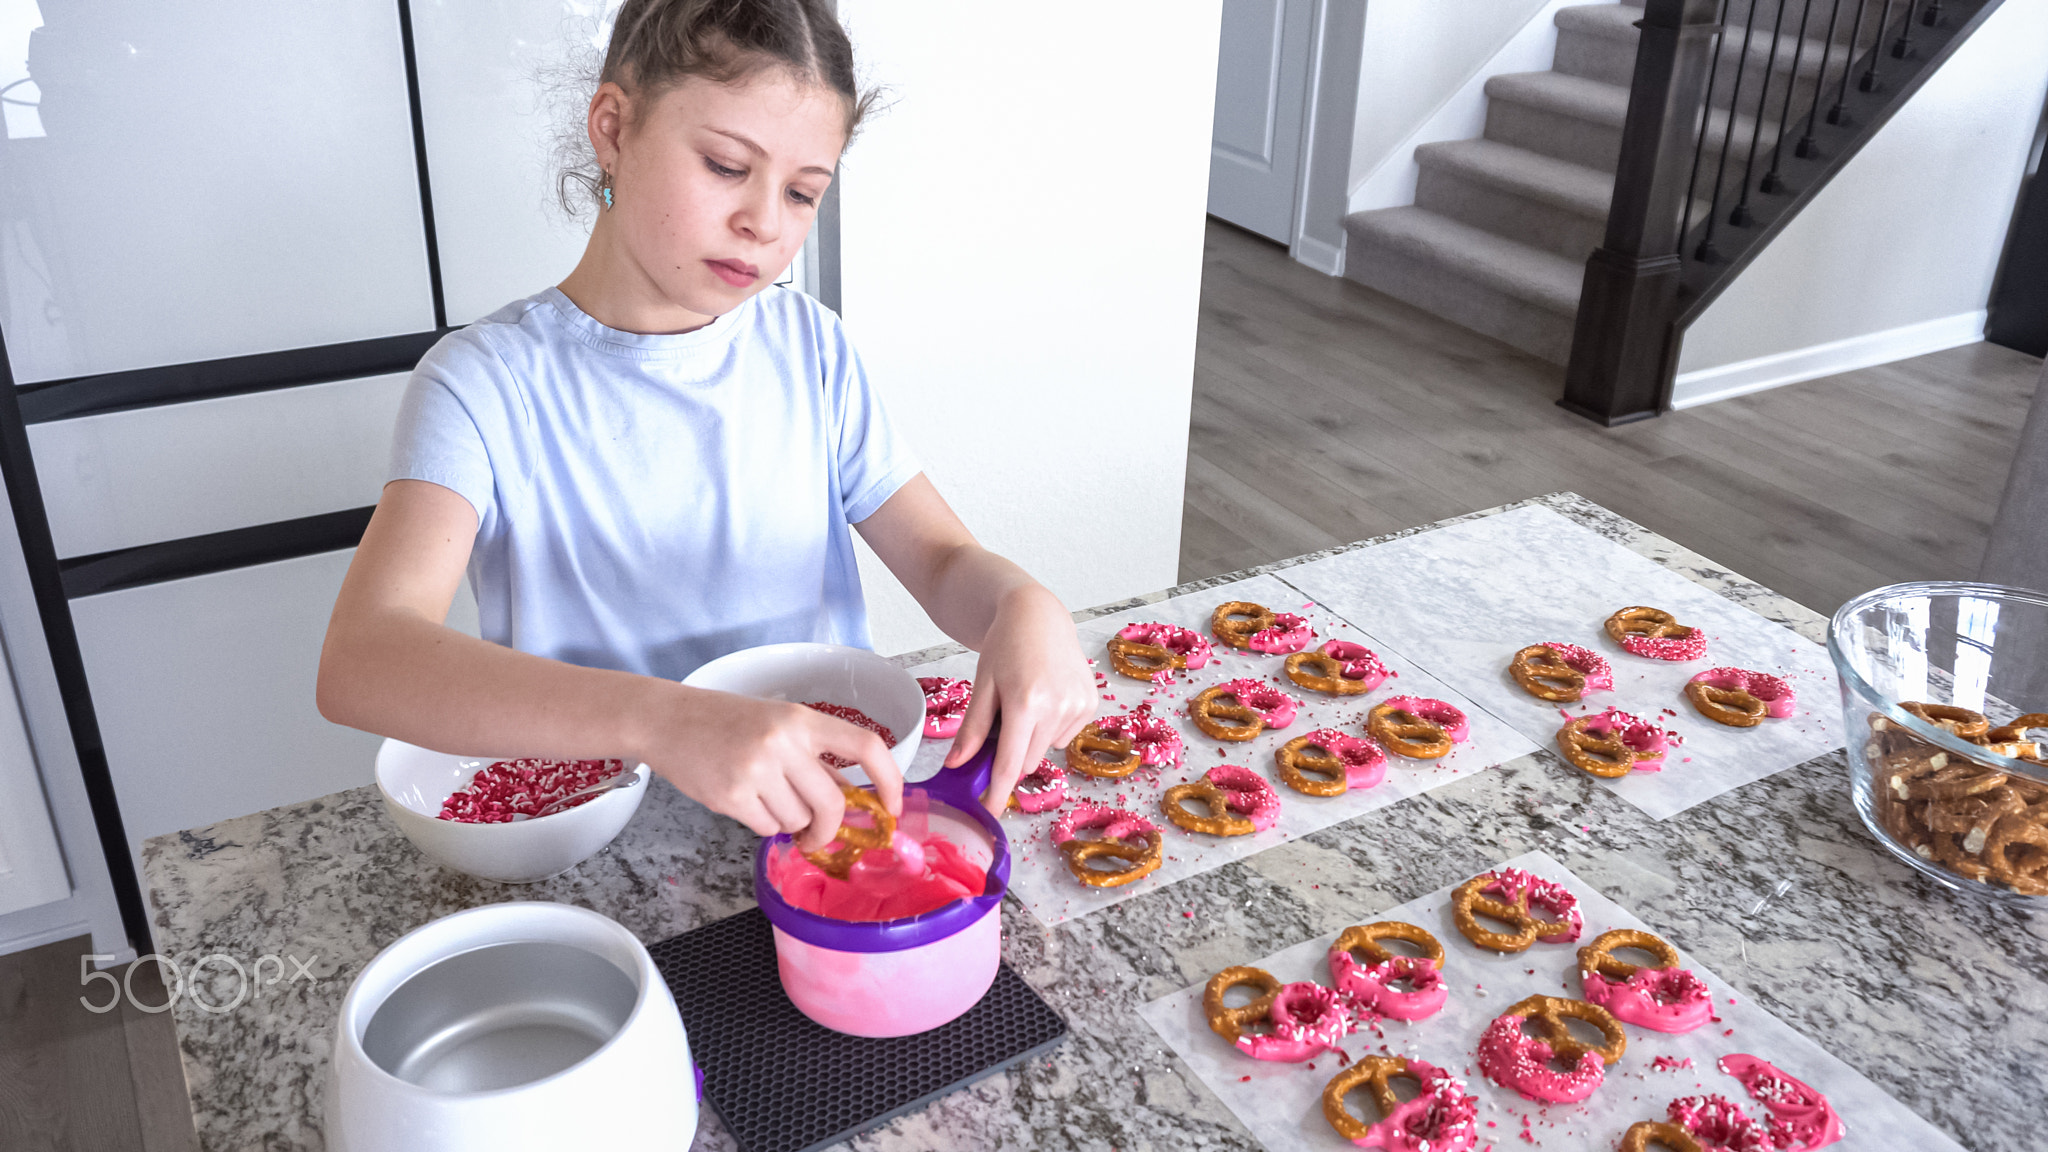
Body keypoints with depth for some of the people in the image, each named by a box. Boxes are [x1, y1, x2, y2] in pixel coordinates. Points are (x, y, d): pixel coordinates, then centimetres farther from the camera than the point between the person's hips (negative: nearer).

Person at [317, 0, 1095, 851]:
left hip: (821, 799, 4)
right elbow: (359, 662, -25)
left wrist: (1026, 607, -22)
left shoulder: (806, 346, 3)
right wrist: (658, 719, -42)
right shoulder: (489, 382, -11)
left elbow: (945, 562, 3)